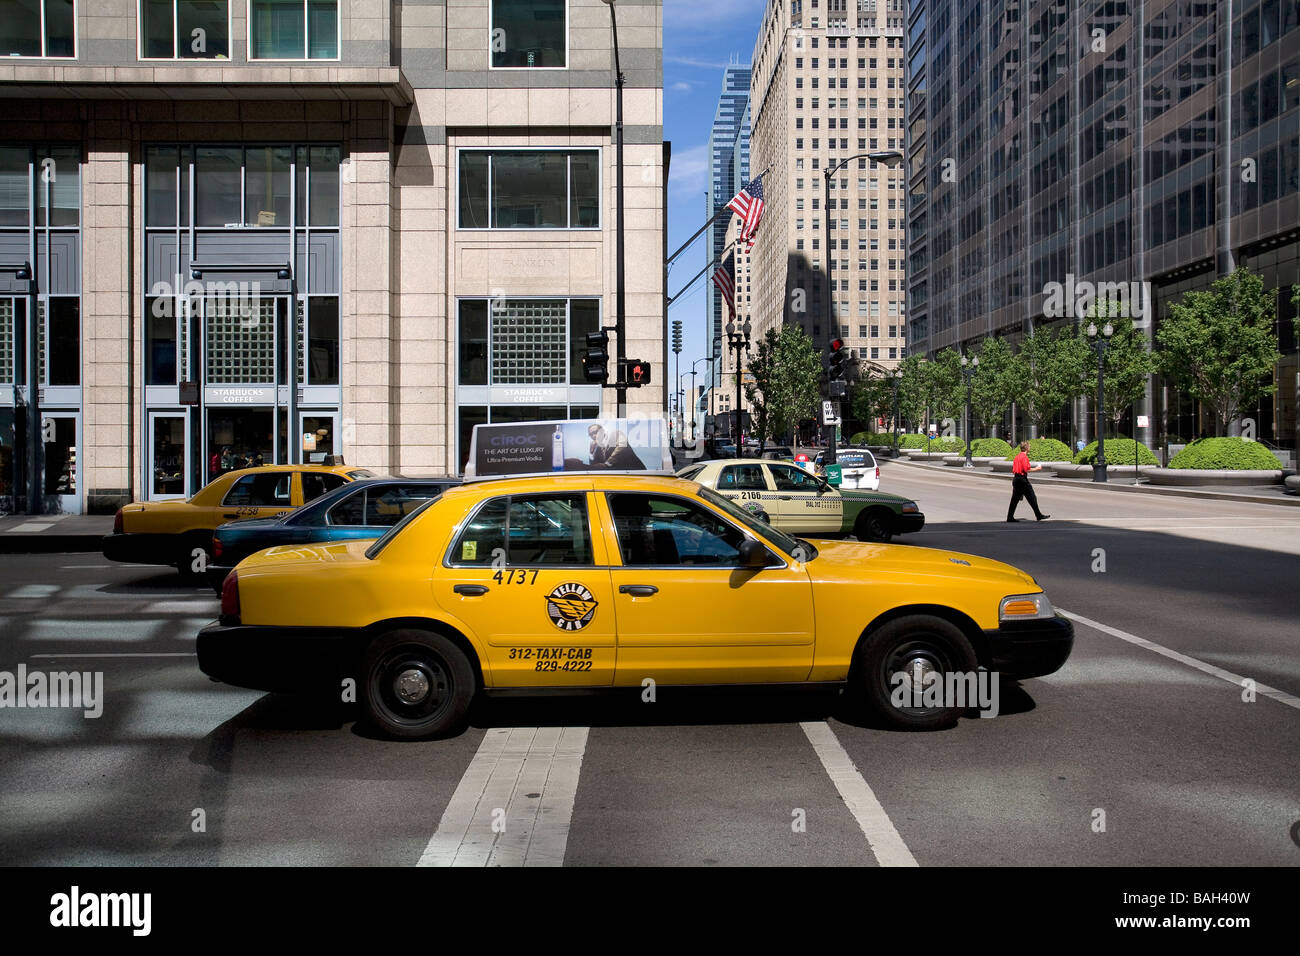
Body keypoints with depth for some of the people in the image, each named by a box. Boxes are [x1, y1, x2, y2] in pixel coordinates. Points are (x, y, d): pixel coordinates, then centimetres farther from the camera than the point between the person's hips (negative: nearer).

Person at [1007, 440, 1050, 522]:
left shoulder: (1017, 457, 14)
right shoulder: (1024, 457, -12)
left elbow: (1013, 470, 16)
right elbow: (1027, 469, -19)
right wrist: (1036, 469, -6)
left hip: (1015, 478, 8)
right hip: (1022, 478, -8)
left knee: (1015, 499, 8)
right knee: (1032, 498, 0)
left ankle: (1010, 517, 6)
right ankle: (1039, 515, 5)